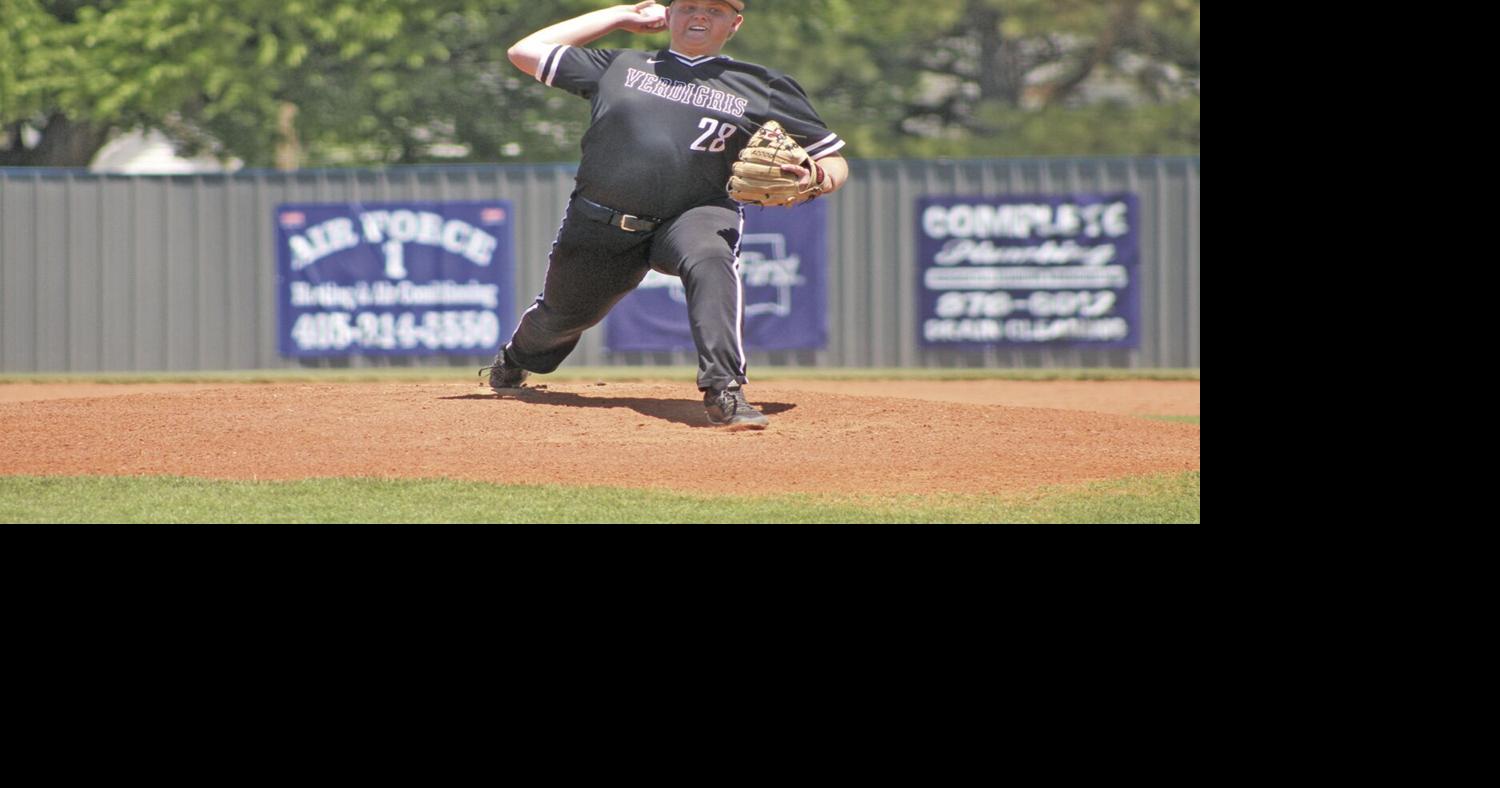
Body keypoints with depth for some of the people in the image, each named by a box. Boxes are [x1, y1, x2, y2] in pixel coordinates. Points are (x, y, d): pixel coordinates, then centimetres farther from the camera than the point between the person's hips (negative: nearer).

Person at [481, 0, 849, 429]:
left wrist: (814, 177, -18)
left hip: (696, 215, -2)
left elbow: (835, 163, 8)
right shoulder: (619, 66, 11)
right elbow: (525, 52, 14)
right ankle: (514, 362, 53)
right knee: (562, 315, 16)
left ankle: (724, 390, -44)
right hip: (599, 224, 2)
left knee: (710, 260, -36)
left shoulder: (761, 87, 7)